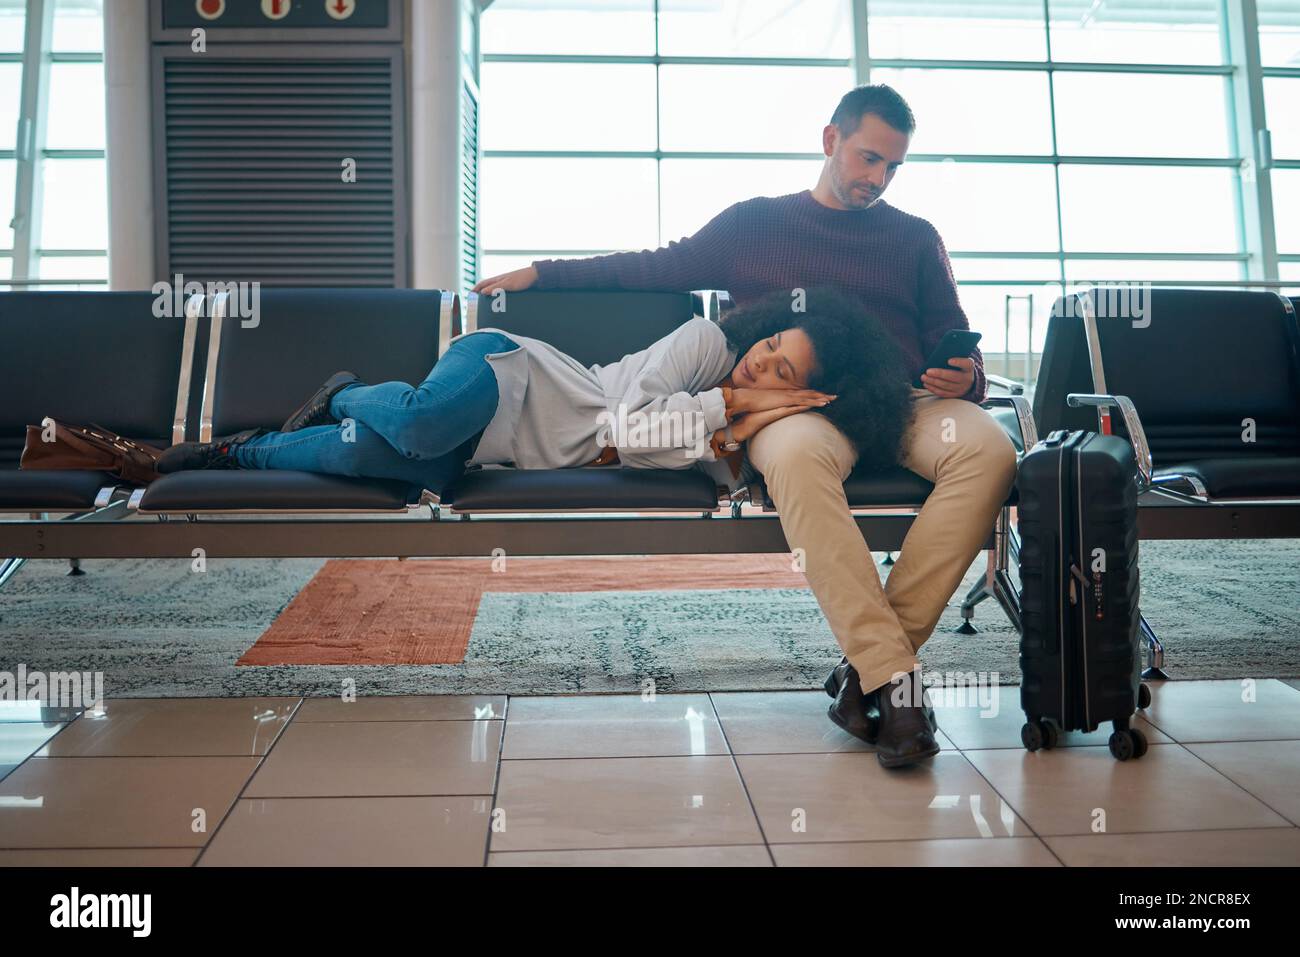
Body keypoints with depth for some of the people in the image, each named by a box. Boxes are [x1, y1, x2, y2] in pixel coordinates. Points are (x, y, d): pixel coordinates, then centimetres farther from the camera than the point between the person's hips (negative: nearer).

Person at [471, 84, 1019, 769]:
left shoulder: (914, 238, 24)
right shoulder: (754, 223, 22)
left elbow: (955, 340, 22)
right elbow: (660, 266, 28)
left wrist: (964, 377, -3)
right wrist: (543, 271, 27)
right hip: (800, 405, -2)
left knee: (987, 449, -33)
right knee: (797, 456, -41)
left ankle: (871, 665, -32)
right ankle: (895, 677, -41)